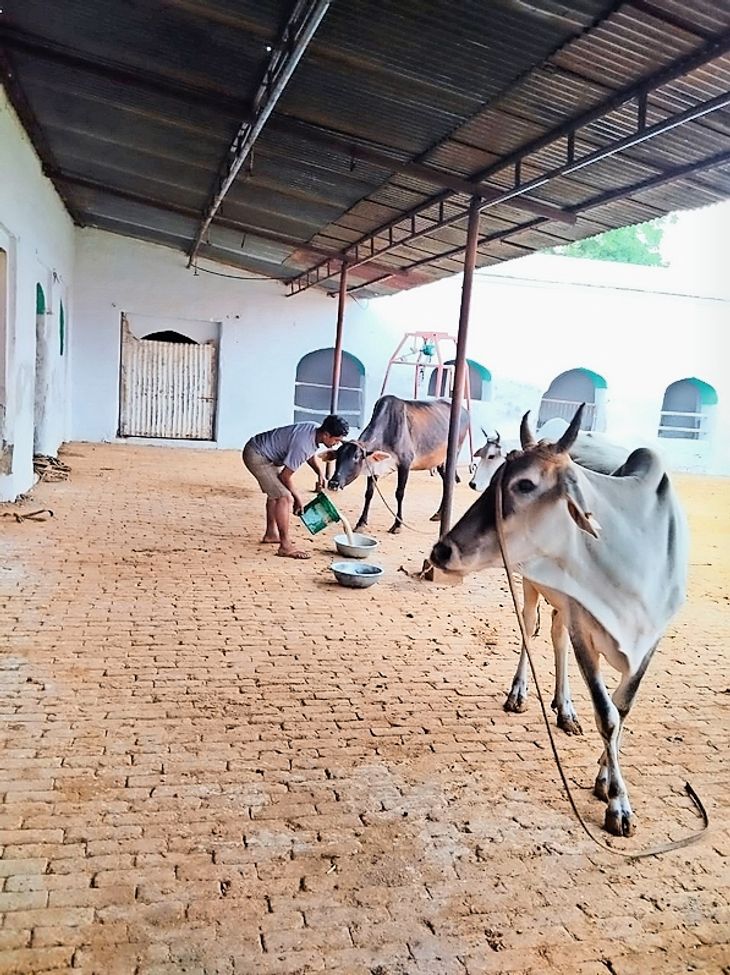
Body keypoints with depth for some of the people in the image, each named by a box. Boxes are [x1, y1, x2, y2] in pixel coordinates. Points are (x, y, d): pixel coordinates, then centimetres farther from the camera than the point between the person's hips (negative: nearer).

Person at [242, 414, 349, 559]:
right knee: (285, 497, -17)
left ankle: (271, 534, 40)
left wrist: (320, 473, 2)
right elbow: (285, 476, -20)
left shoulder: (315, 430, -5)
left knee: (276, 492, 25)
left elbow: (310, 455, 17)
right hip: (256, 456, -11)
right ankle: (285, 546, -12)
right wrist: (297, 499, -8)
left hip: (264, 453, 11)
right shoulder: (302, 445, -31)